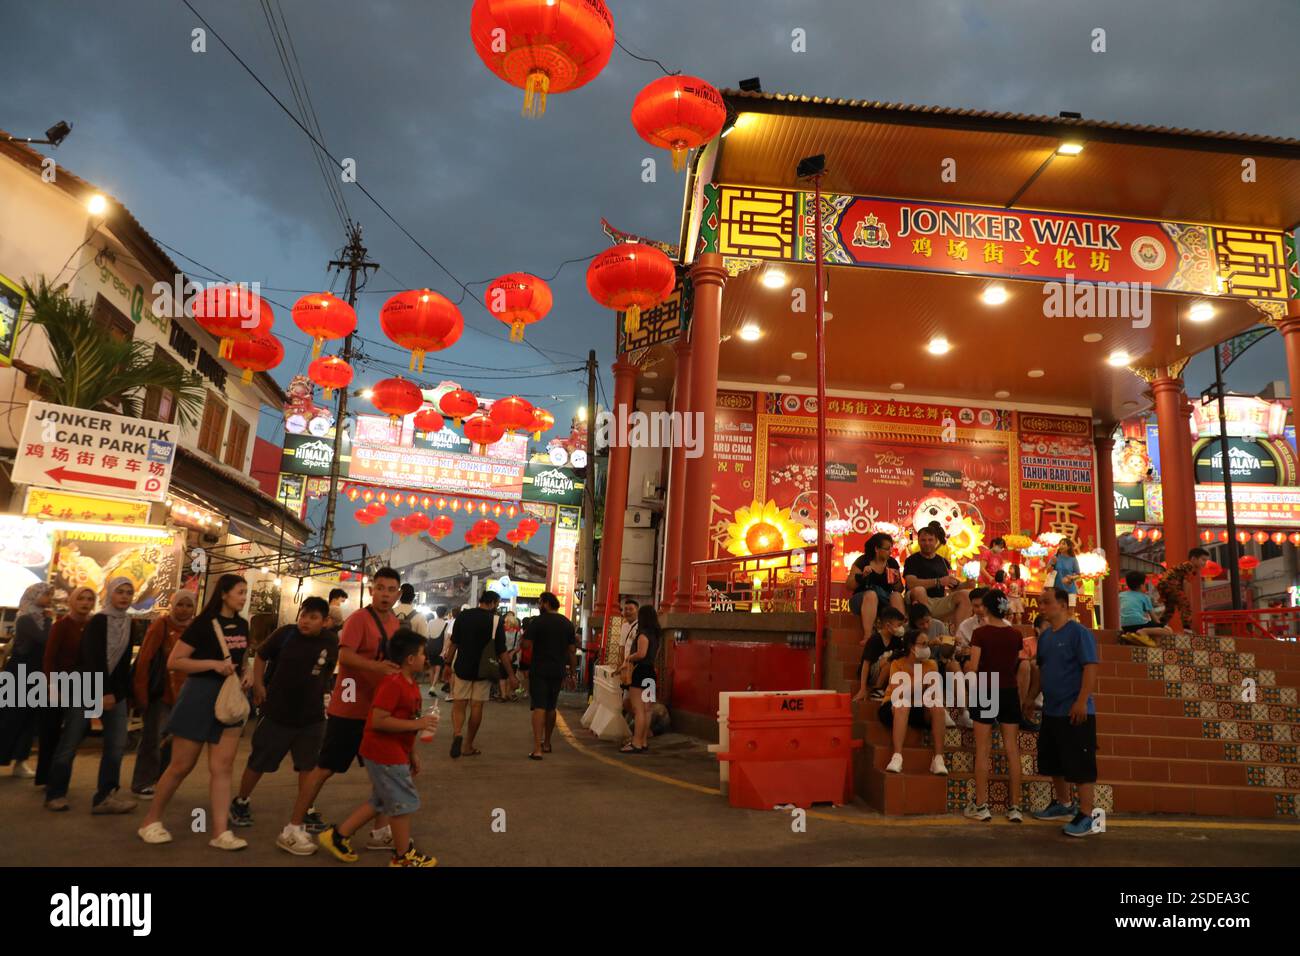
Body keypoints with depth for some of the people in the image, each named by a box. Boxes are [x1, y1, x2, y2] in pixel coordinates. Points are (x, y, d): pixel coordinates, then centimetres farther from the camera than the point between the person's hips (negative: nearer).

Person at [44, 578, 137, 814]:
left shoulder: (128, 625, 9)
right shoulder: (97, 621, -9)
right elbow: (93, 659, -17)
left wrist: (124, 694, 10)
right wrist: (102, 692, -21)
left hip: (114, 691, 6)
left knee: (117, 744, -3)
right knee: (70, 743, 0)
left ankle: (104, 797, 0)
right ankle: (55, 794, 15)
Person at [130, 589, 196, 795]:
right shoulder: (161, 624, -9)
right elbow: (144, 658, -11)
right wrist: (141, 692, -14)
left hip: (180, 696, 6)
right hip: (159, 693, -6)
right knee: (153, 739, 0)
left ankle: (160, 781, 28)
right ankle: (142, 784, 15)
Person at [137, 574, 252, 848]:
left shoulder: (242, 625, 9)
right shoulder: (204, 623, -11)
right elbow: (173, 661, -12)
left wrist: (247, 672, 3)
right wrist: (214, 664, -21)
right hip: (200, 695, -6)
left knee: (223, 767, 2)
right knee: (181, 765, 4)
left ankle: (220, 832, 3)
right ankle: (151, 820, 24)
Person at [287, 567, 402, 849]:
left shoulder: (395, 624, 9)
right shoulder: (359, 618, -14)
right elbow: (345, 656, -28)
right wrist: (377, 666, -41)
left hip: (378, 710, 7)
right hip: (349, 709, -7)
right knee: (325, 767, 2)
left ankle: (380, 833, 18)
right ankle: (293, 828, 16)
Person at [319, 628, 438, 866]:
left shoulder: (410, 683, 9)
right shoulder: (392, 684, -23)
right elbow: (378, 721, -28)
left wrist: (411, 754, 20)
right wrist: (418, 724, -27)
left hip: (396, 752, 10)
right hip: (384, 753, -10)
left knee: (381, 801, 21)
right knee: (404, 802, 1)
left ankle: (338, 836, 29)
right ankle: (404, 856, 17)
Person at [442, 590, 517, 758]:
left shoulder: (463, 616, 1)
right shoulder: (495, 620, -9)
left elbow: (453, 643, 4)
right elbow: (501, 651, -9)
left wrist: (448, 664, 14)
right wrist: (511, 675, -4)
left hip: (462, 668, 2)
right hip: (483, 670, -2)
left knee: (458, 705, 8)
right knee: (477, 707, 8)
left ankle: (456, 734, -17)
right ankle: (468, 745, 14)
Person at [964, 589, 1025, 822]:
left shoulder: (980, 633, -11)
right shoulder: (1016, 634, 1)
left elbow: (973, 668, -13)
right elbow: (1019, 668, 7)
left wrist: (964, 665, 8)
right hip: (1010, 694, 3)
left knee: (983, 751, 4)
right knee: (1013, 751, 7)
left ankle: (981, 806, 6)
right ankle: (1015, 807, 11)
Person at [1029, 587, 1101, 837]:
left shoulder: (1079, 632, -13)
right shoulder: (1045, 636, 10)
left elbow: (1090, 668, -19)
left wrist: (1081, 702, -24)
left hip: (1075, 712, -8)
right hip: (1051, 712, 8)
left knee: (1080, 765, -3)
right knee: (1054, 763, 18)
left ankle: (1086, 816, 6)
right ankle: (1063, 804, 33)